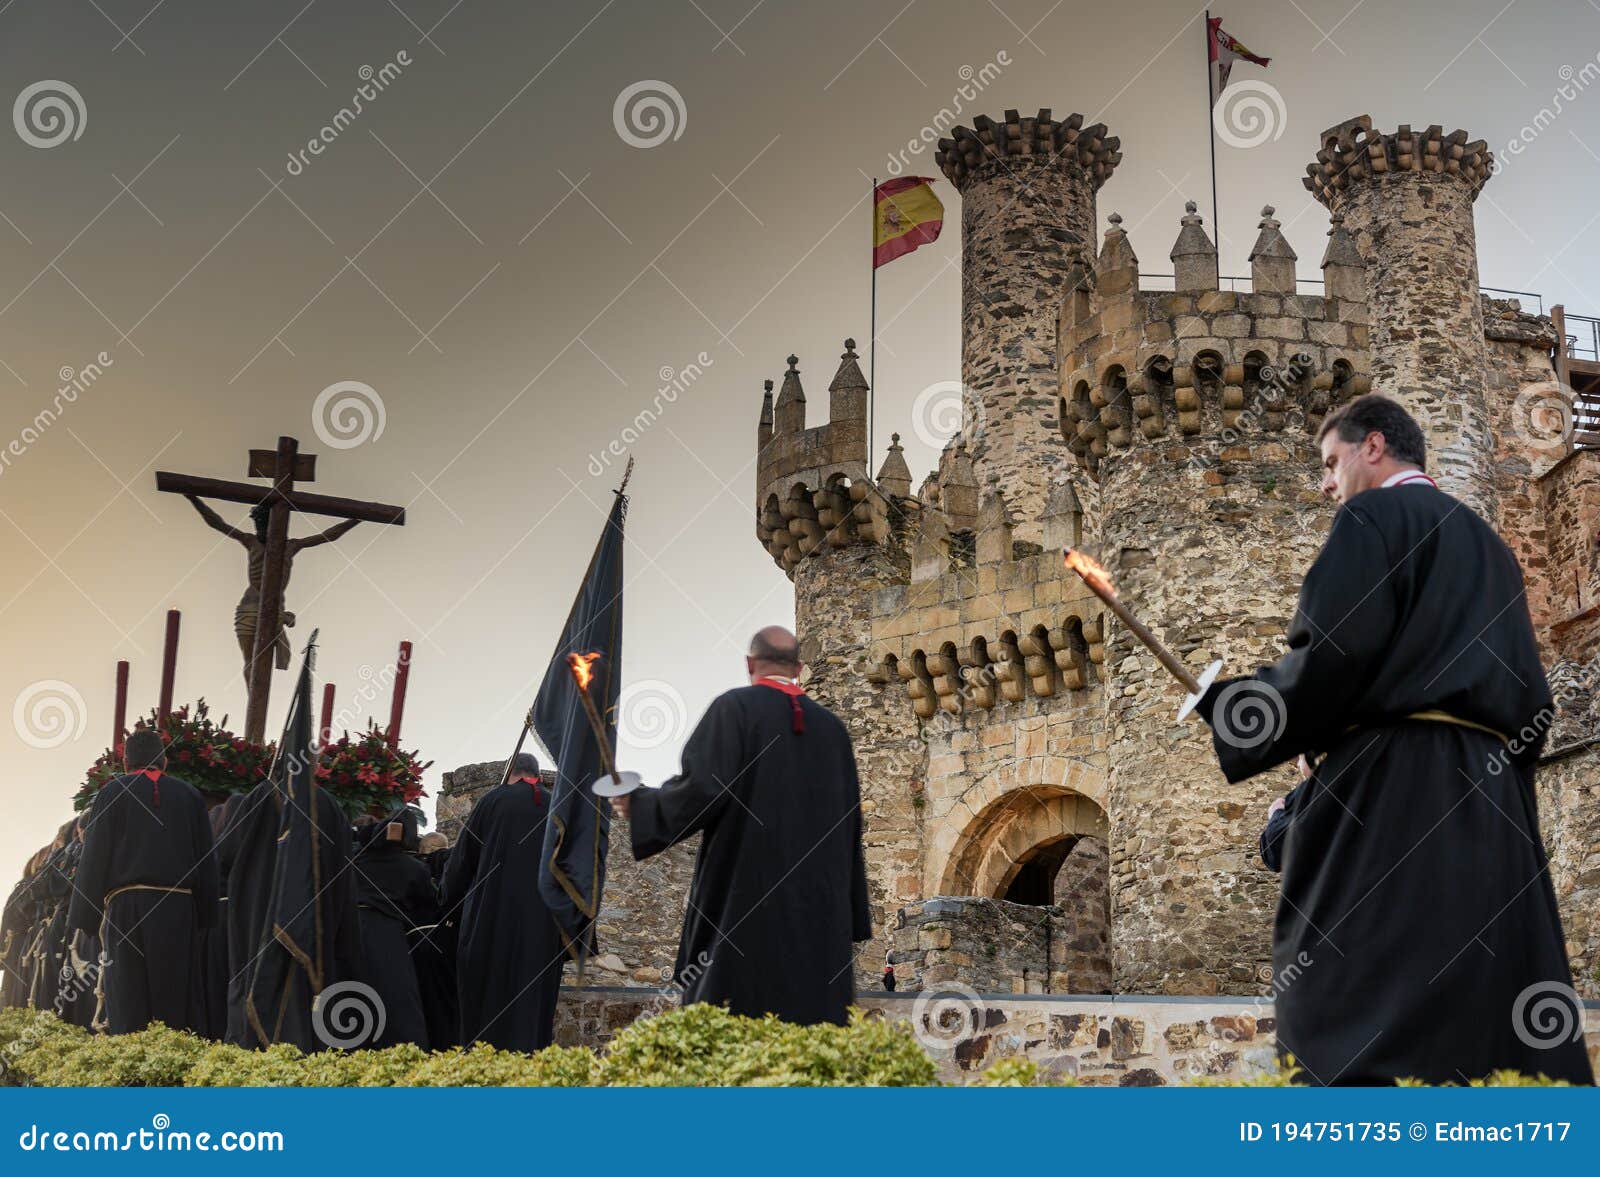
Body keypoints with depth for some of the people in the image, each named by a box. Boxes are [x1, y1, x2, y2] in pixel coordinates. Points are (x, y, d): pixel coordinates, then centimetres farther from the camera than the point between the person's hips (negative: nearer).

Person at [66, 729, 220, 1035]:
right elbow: (206, 858, 11)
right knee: (174, 999, 4)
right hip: (179, 908, 2)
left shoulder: (113, 792, 5)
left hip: (126, 906, -2)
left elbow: (94, 857, 1)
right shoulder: (189, 795, 12)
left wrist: (83, 918, 3)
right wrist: (205, 916, 13)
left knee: (128, 1003, -2)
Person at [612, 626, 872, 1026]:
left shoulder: (735, 708, -3)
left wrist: (640, 803, 2)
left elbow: (703, 787, -15)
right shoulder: (831, 727, 12)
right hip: (819, 904, 5)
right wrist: (851, 916, 18)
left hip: (747, 898, -5)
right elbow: (849, 823, 13)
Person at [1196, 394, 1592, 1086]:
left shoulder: (1373, 517, 1)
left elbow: (1333, 653, -13)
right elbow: (1529, 699, 23)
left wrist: (1232, 709, 1)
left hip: (1388, 793, -8)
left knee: (1360, 1038, -13)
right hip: (1493, 804, 8)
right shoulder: (1489, 548, 26)